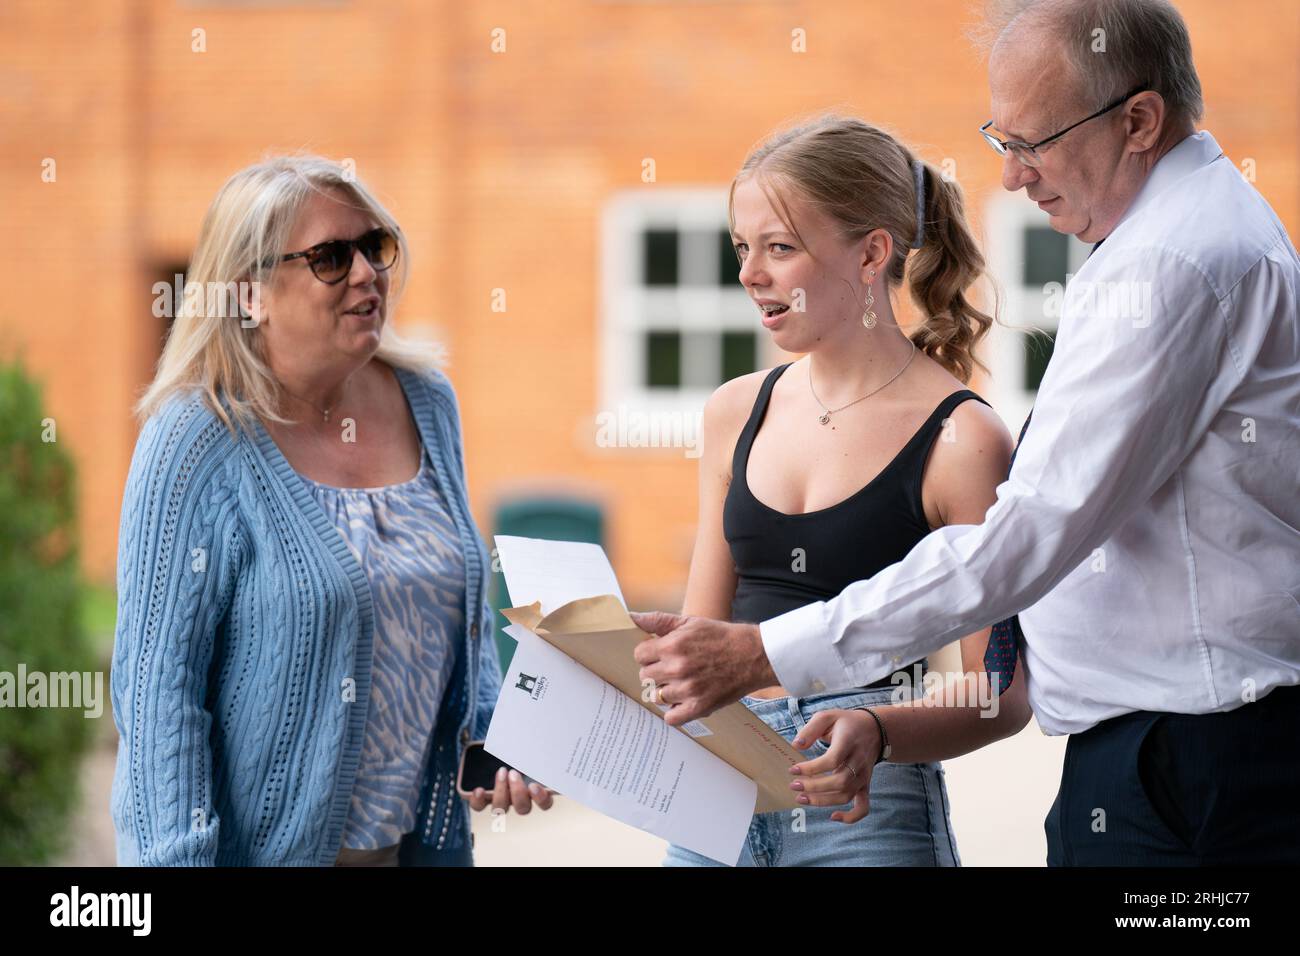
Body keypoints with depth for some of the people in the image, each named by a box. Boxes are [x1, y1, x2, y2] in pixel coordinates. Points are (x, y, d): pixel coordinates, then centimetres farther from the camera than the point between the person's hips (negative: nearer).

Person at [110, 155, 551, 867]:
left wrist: (491, 737, 1)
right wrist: (180, 859, -22)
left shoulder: (427, 402, 4)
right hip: (261, 848, -6)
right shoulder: (196, 446, -15)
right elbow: (155, 687, -17)